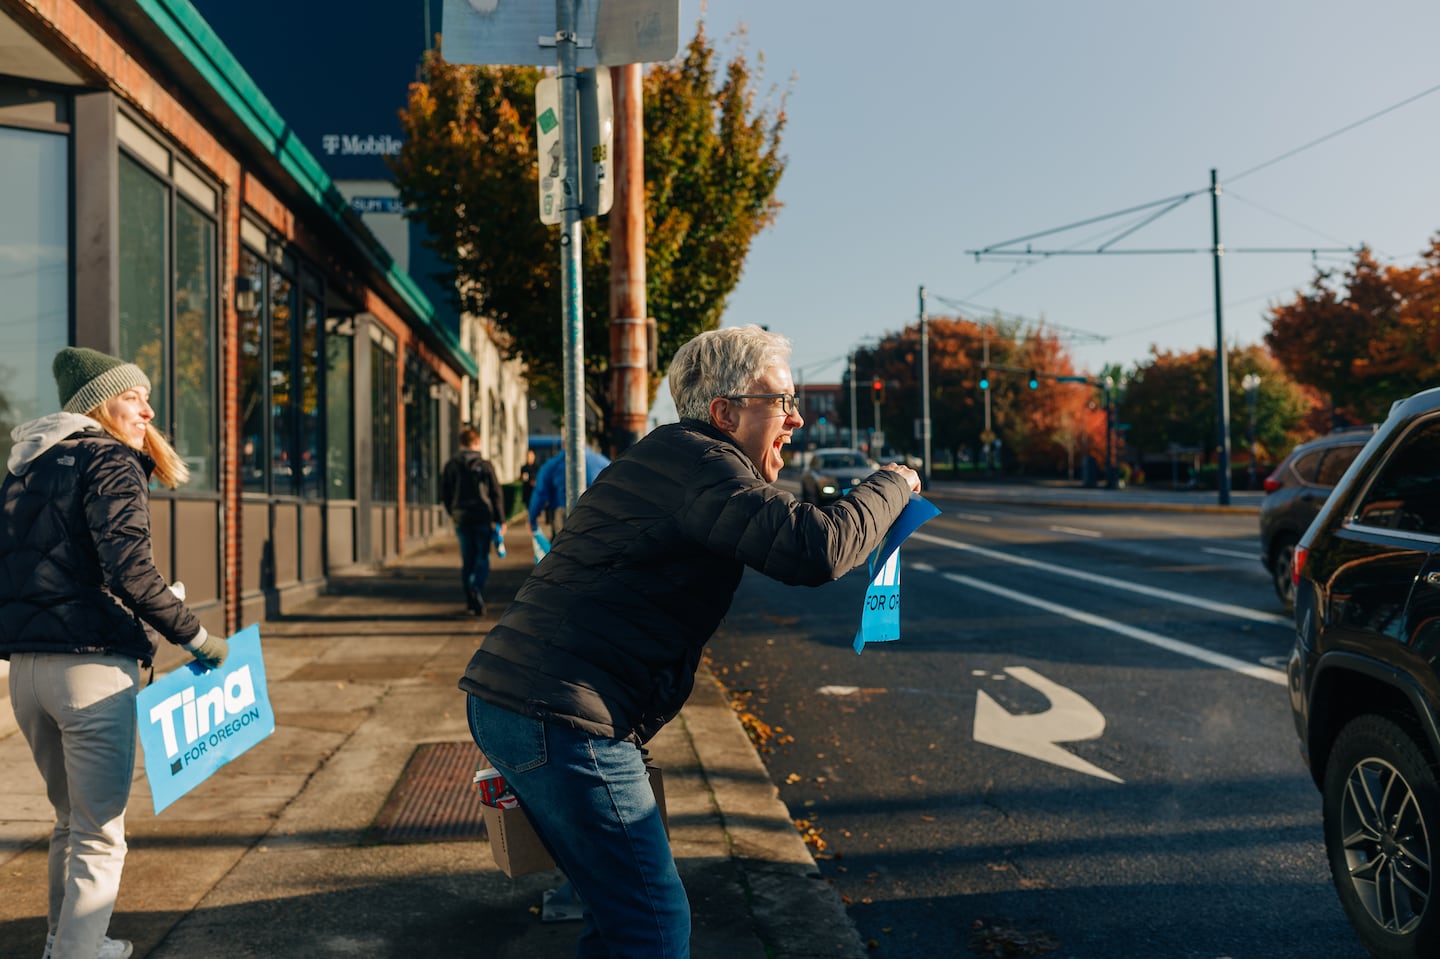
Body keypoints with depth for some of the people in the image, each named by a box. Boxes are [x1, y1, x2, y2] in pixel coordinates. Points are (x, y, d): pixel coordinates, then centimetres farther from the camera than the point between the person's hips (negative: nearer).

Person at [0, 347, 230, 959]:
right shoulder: (110, 462, -8)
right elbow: (128, 568, -20)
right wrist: (193, 636, -14)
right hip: (91, 664, -8)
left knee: (72, 819, 23)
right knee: (99, 833, 0)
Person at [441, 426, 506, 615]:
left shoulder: (450, 466, 3)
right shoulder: (485, 465, -4)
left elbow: (444, 495, 8)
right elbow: (497, 494, -4)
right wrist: (500, 521, 1)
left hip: (461, 519, 3)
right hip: (483, 518, -3)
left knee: (467, 560, 10)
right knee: (482, 557, 3)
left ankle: (471, 601, 11)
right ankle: (476, 587, -22)